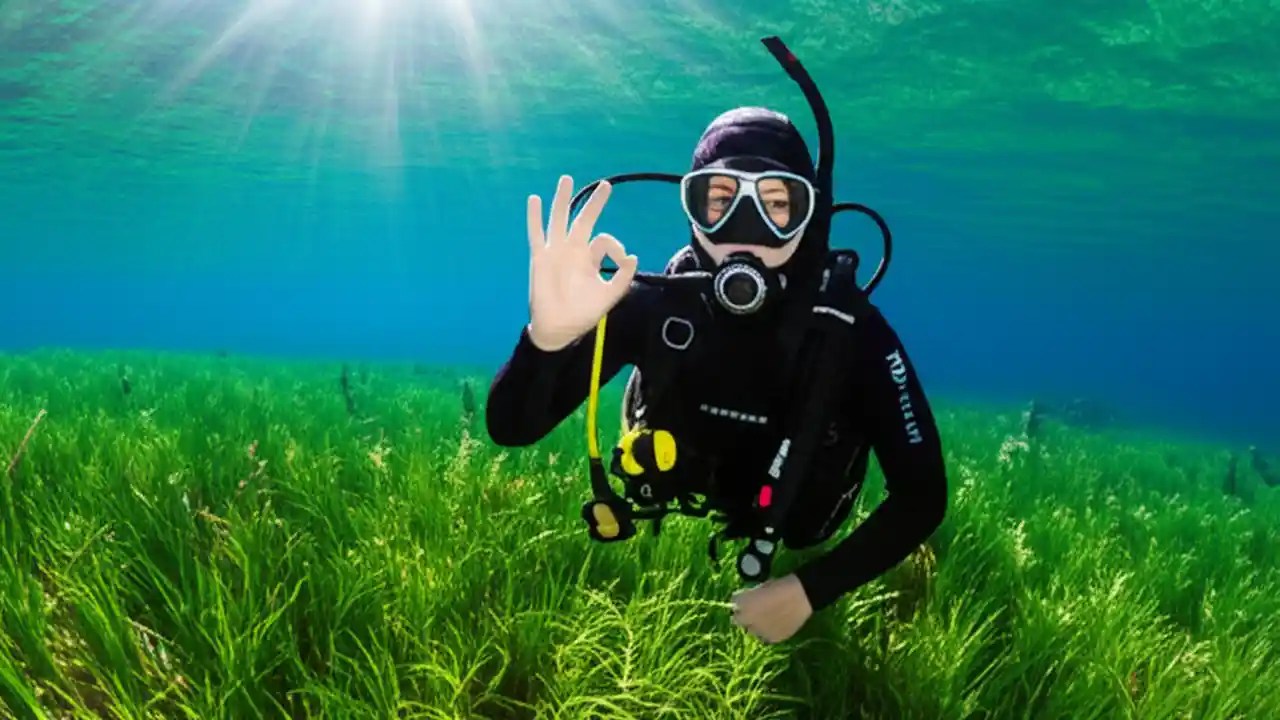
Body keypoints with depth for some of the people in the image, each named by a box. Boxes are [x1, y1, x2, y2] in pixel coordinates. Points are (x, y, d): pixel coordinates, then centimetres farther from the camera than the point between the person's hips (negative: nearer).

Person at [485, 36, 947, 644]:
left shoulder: (852, 328, -28)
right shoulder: (654, 302, -25)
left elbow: (923, 494, -21)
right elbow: (509, 429, -30)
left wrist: (810, 590, -32)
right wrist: (549, 335, -52)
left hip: (781, 565, 0)